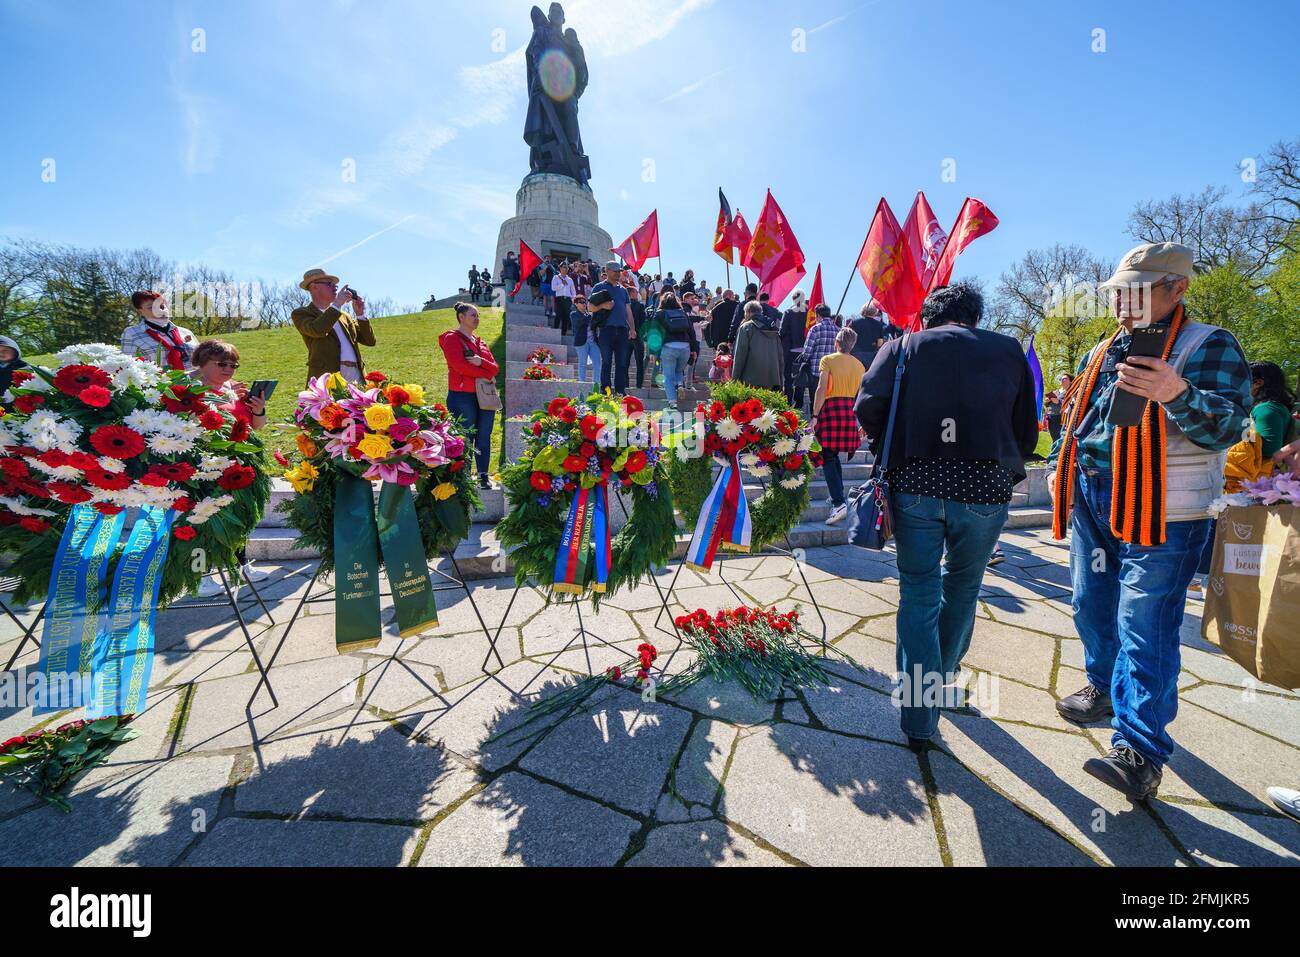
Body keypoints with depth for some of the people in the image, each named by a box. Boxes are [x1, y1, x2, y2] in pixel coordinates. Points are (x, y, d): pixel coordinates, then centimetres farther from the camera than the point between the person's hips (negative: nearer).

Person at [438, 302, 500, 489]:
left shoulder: (479, 341, 21)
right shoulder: (452, 339, 1)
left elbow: (495, 368, 10)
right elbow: (460, 365, -14)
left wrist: (481, 362, -11)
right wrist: (486, 374, -8)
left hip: (485, 395, 6)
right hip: (463, 395, -6)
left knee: (484, 437, 5)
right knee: (465, 439, -6)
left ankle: (484, 477, 11)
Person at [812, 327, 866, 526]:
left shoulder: (828, 360, 0)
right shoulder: (859, 365, 15)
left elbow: (822, 389, -10)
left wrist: (814, 415, -11)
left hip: (830, 407, -5)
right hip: (850, 410, 5)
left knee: (828, 458, -5)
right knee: (834, 455, 18)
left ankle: (839, 503, -17)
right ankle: (838, 496, 22)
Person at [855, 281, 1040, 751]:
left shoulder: (905, 346, 7)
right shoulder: (1009, 351, 12)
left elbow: (867, 407, -4)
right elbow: (1027, 429, 11)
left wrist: (892, 456, 11)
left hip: (915, 485, -1)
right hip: (986, 489, 2)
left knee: (919, 594, 7)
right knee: (962, 587, 21)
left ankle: (919, 720, 9)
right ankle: (944, 674, 41)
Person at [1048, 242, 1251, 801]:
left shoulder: (1208, 346, -4)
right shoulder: (1103, 352, 15)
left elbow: (1225, 426, -16)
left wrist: (1177, 394, -36)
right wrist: (1059, 469, 11)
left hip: (1159, 513, -7)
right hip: (1092, 502, 7)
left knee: (1143, 628, -8)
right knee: (1092, 607, 17)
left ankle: (1140, 751, -1)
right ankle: (1105, 688, 38)